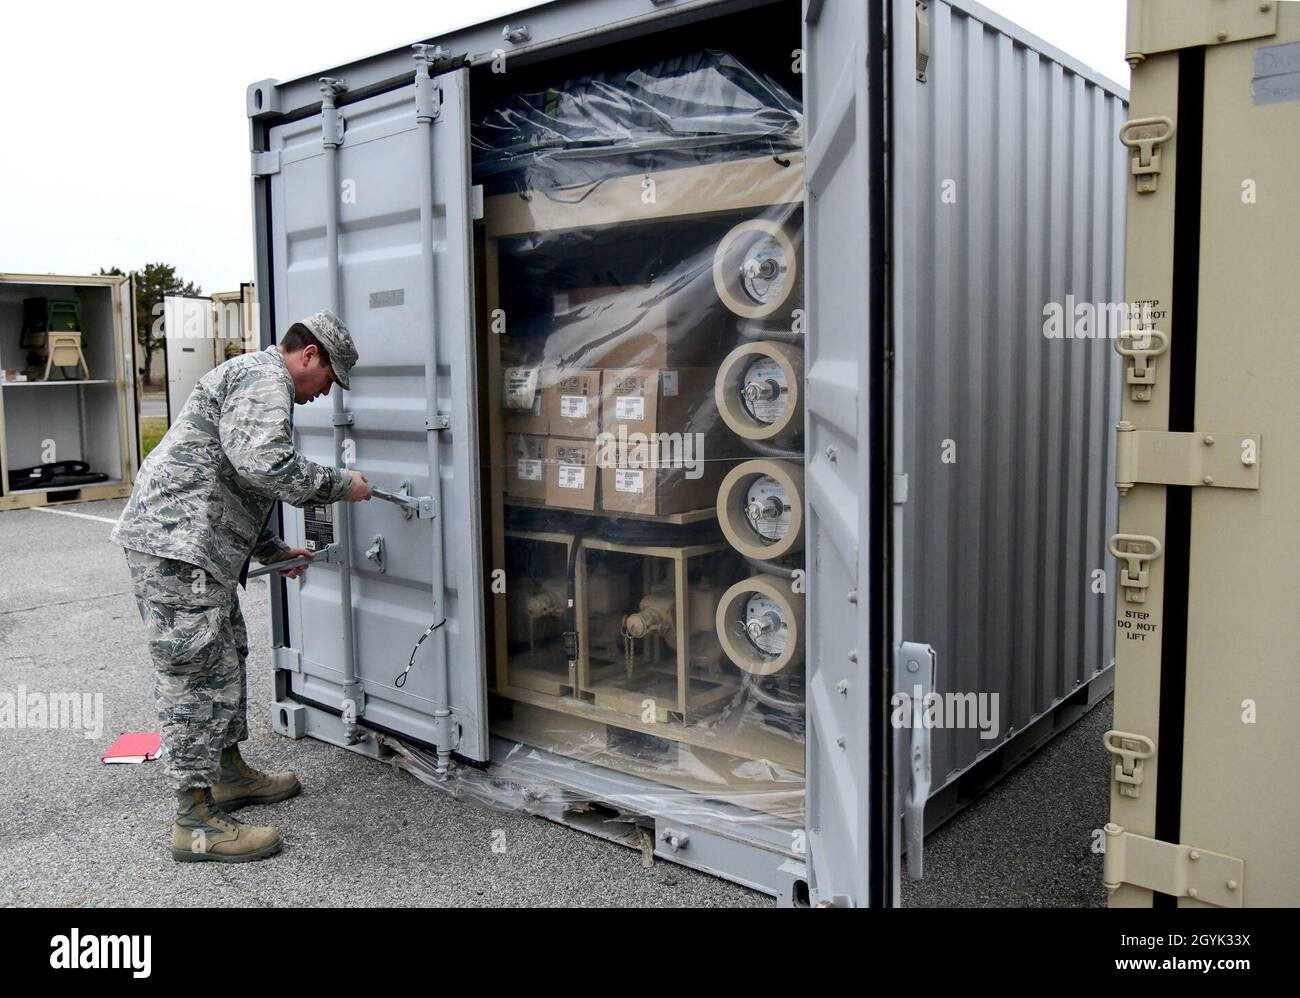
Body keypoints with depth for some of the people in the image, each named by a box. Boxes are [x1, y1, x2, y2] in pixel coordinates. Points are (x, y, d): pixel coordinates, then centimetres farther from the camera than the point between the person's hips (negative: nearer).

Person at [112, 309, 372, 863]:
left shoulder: (254, 379, 25)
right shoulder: (263, 377, -10)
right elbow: (265, 465, -27)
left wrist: (274, 551, 28)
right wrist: (341, 484, -14)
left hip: (200, 546, 11)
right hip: (176, 545, -11)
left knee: (226, 657, 20)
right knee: (198, 672, -8)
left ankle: (228, 774, 34)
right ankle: (195, 820, -2)